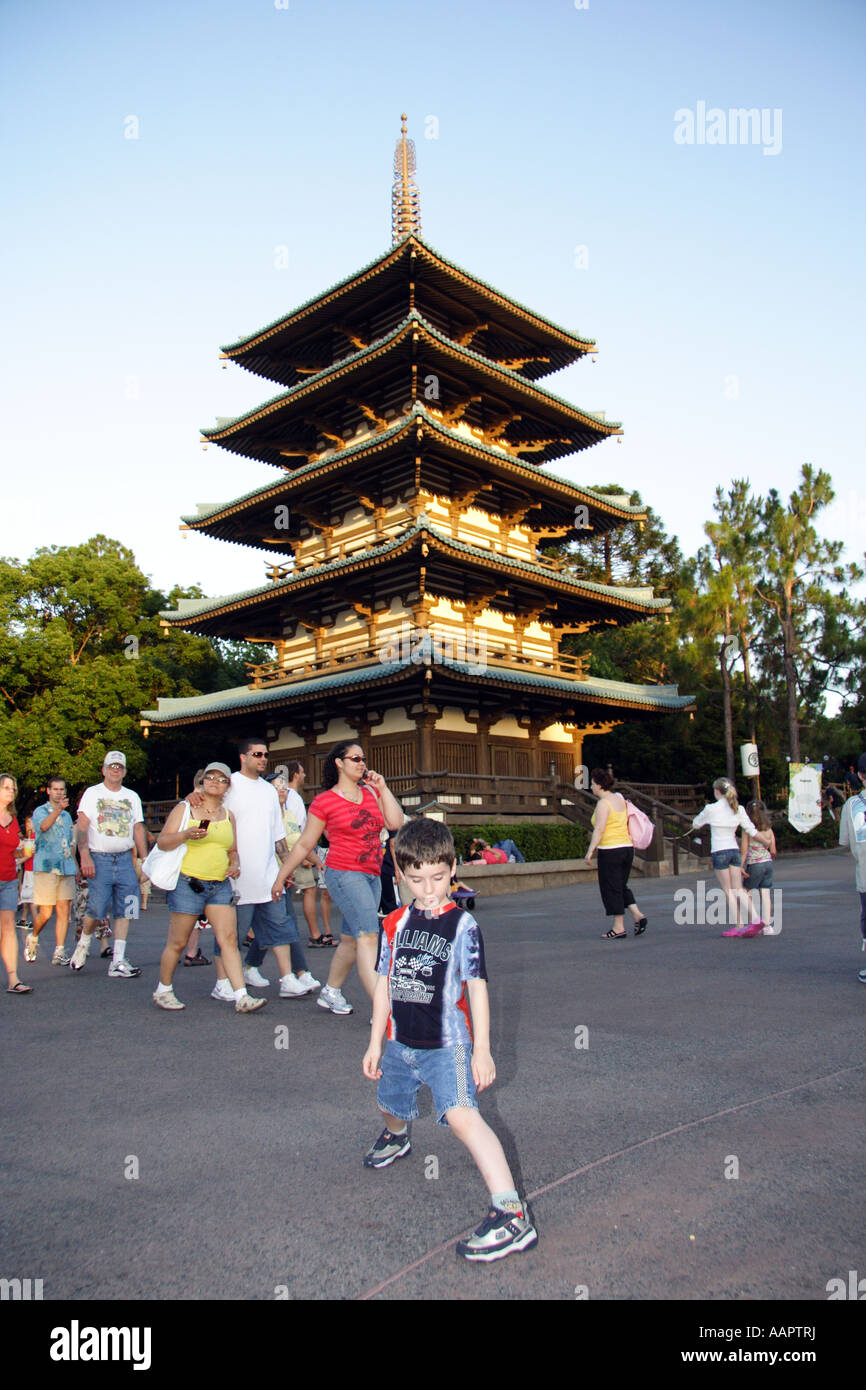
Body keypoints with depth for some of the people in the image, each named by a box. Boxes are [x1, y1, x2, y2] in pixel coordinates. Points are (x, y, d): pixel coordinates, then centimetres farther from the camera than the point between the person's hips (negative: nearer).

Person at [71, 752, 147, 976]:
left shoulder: (132, 797, 16)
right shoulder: (92, 793, 5)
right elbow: (82, 827, -3)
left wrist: (146, 860, 9)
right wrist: (85, 856, -14)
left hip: (125, 859, 3)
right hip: (99, 859, -3)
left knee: (124, 911, -3)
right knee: (97, 908, -9)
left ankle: (118, 961, -1)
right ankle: (83, 944, 20)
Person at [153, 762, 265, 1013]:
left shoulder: (228, 816, 14)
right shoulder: (185, 808, 1)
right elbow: (162, 842, -5)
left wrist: (234, 865, 3)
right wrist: (186, 835, -22)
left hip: (220, 886, 4)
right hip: (188, 883, -4)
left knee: (229, 939, -6)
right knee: (177, 943, 4)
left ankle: (241, 998, -8)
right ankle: (163, 990, 25)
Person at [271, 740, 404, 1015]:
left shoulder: (371, 793, 13)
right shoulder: (325, 801, -1)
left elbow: (396, 823, 1)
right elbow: (304, 844, 5)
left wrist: (382, 788, -1)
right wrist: (280, 877, 7)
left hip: (372, 876, 6)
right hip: (344, 874, -6)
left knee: (351, 939, 14)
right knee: (368, 936, -17)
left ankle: (331, 992, 32)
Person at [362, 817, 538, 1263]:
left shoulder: (462, 925, -12)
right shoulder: (394, 924, 1)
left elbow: (477, 988, -10)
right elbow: (384, 983, 8)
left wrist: (482, 1050, -12)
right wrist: (376, 1043, 11)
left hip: (447, 1045, -6)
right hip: (399, 1042, 6)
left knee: (461, 1114, -24)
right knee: (390, 1104, 26)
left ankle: (511, 1213, -26)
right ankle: (395, 1136, 62)